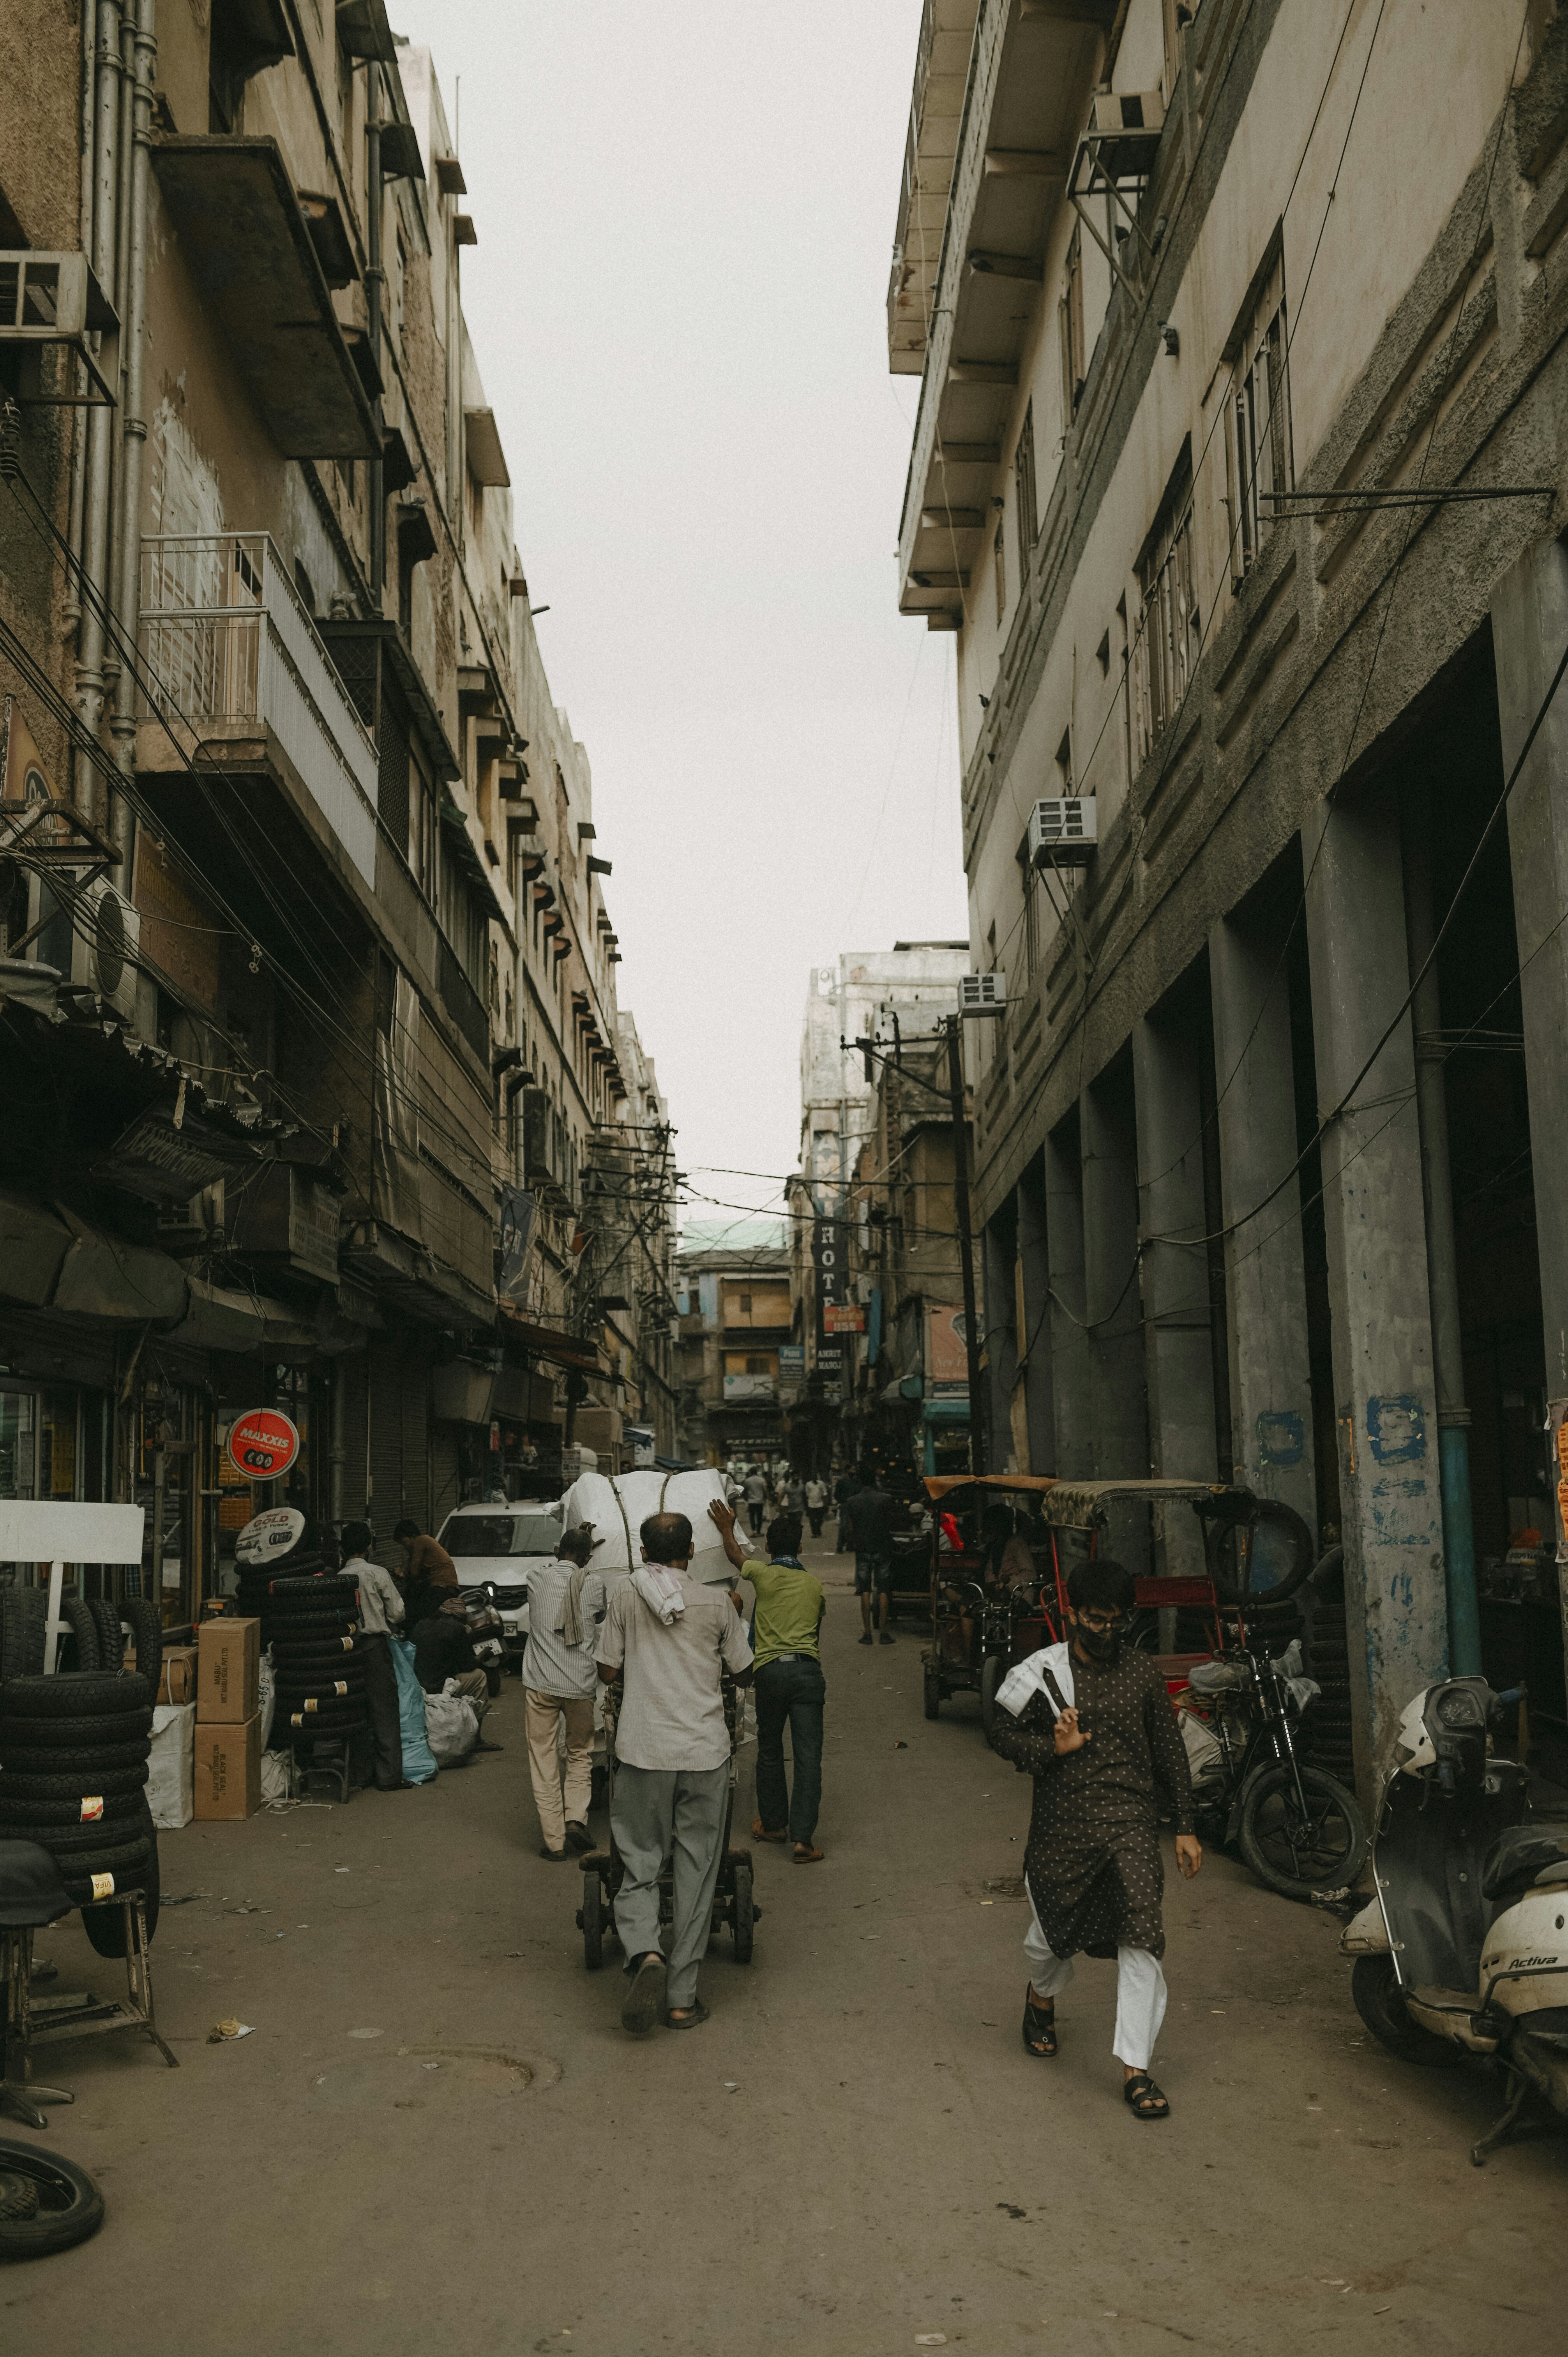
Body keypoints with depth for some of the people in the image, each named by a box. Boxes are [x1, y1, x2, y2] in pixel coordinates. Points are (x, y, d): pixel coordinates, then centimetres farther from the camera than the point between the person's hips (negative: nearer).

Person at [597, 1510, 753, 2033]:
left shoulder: (626, 1596, 0)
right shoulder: (717, 1602, 1)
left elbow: (608, 1671, 6)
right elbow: (745, 1675, 10)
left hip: (643, 1749, 0)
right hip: (705, 1751, 1)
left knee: (640, 1862, 9)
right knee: (696, 1871, 8)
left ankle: (644, 1953, -17)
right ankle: (682, 1997, 11)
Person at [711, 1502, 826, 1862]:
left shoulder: (763, 1574, 4)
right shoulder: (815, 1586, 12)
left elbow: (735, 1555, 25)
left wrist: (727, 1529, 43)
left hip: (770, 1670, -1)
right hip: (808, 1670, 1)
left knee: (770, 1751, 16)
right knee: (808, 1755, -3)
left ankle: (773, 1823, 28)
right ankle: (803, 1836, -10)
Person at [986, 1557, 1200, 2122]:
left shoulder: (1143, 1673, 4)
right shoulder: (1042, 1673, -2)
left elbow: (1170, 1751, 9)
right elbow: (1003, 1734, 4)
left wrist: (1185, 1827, 7)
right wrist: (1052, 1748, -14)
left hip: (1129, 1821, 0)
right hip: (1062, 1824, 0)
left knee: (1140, 1940, -11)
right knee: (1053, 1931, 15)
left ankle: (1135, 2070, -4)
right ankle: (1042, 1997, 50)